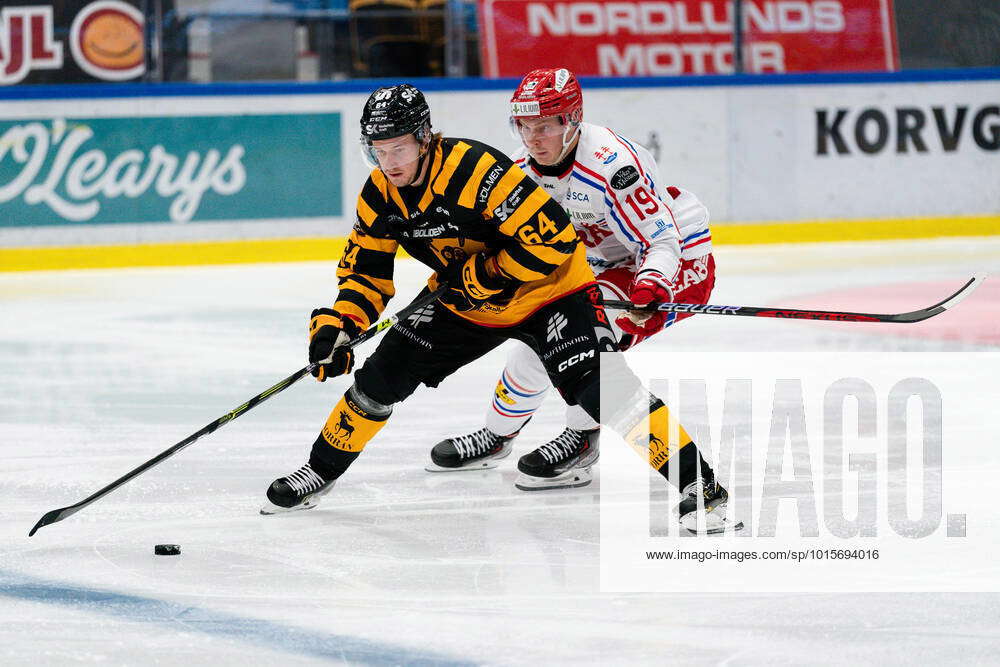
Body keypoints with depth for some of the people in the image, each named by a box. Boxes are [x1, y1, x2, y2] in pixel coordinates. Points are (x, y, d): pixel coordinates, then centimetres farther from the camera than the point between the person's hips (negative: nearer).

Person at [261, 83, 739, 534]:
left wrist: (482, 275, -27)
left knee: (596, 382, -26)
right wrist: (335, 328, -14)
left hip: (547, 290, -7)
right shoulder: (380, 195, -8)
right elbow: (364, 270, 2)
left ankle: (699, 486, -26)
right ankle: (321, 471, 24)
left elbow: (552, 239, -33)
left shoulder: (476, 170, -32)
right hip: (468, 306, 7)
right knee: (383, 375, 2)